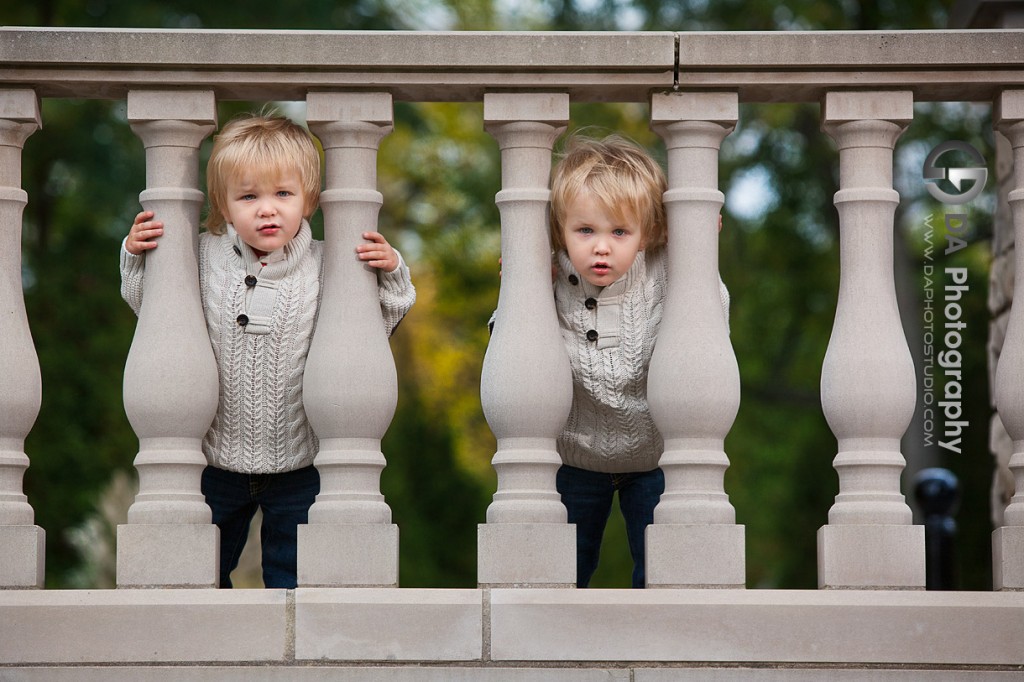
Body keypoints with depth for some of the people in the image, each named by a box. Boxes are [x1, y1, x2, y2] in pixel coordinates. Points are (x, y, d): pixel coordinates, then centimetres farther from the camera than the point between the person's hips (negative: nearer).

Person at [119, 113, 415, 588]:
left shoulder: (324, 265, -10)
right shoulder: (205, 258, -7)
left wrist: (390, 276, -13)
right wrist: (137, 259, -5)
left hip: (297, 463, -1)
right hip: (218, 457, 1)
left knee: (291, 576, 10)